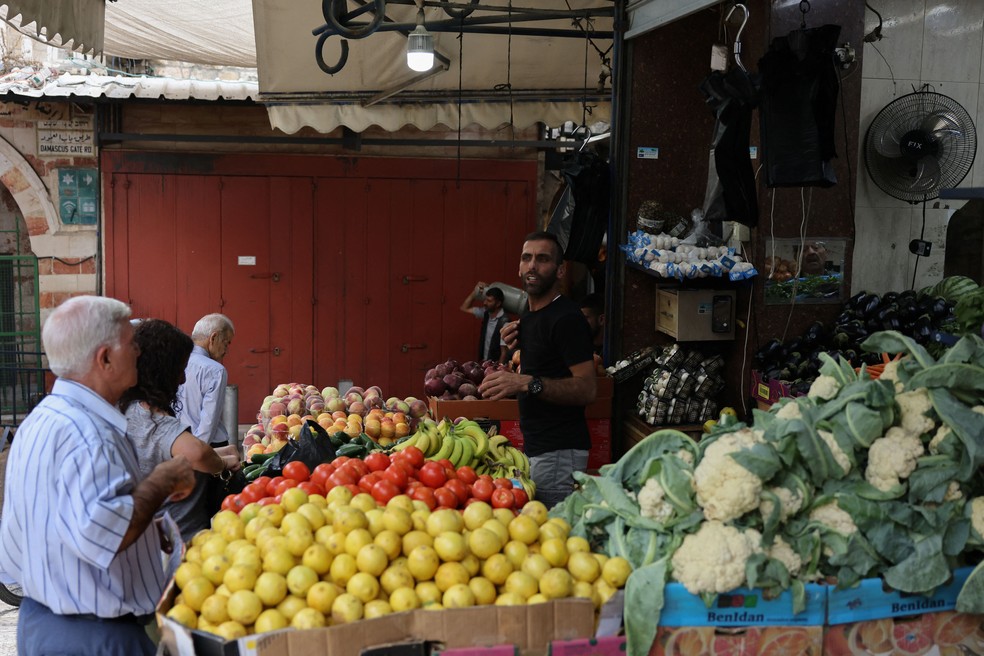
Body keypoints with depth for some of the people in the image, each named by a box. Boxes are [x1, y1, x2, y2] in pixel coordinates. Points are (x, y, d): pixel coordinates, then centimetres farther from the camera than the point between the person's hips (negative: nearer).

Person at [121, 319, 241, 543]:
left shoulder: (128, 410, 5)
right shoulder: (154, 422, -25)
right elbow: (196, 453, -45)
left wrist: (215, 453, 11)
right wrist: (222, 463, -23)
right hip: (182, 540, -9)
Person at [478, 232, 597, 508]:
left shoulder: (567, 318, -13)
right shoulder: (529, 317, 16)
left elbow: (586, 389, -20)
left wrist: (527, 383, -31)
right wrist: (518, 347, 8)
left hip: (559, 452, -9)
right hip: (535, 447, 9)